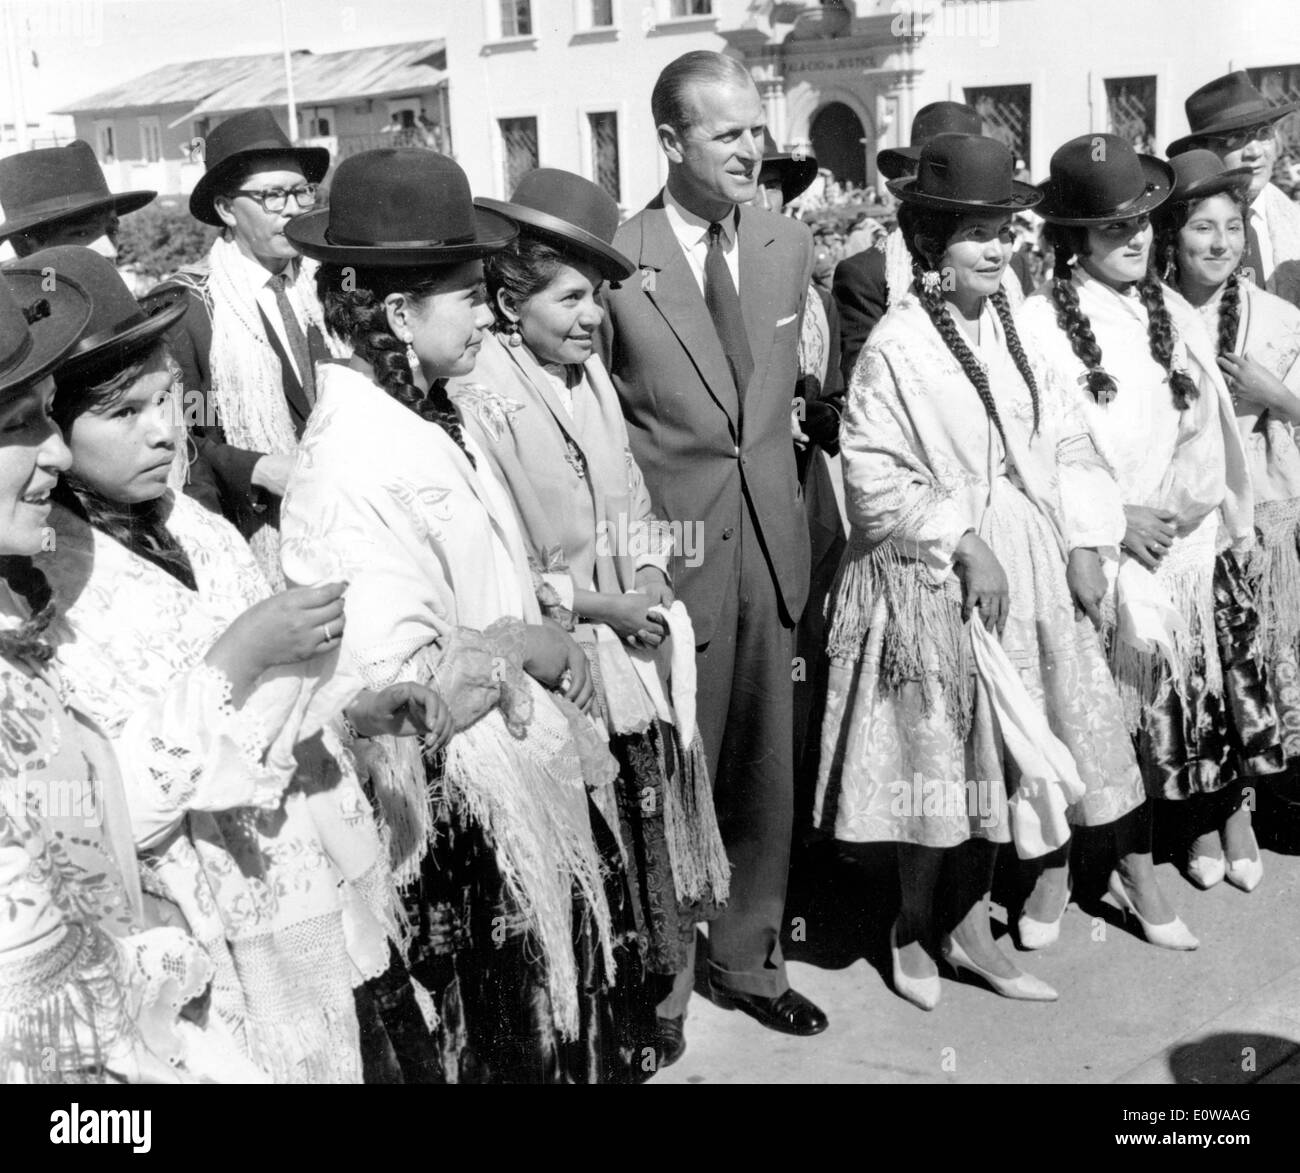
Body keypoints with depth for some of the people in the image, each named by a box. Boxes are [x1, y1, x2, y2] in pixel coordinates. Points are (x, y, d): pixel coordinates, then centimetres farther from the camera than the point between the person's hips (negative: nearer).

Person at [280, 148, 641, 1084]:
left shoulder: (429, 416, 3)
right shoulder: (354, 464, -24)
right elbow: (401, 691, -29)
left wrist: (548, 635, 0)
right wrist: (522, 647, -15)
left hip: (534, 774, 8)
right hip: (463, 809, -8)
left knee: (560, 1022, 23)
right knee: (507, 1044, 13)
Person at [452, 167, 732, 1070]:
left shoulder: (591, 370, 6)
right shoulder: (480, 399, -18)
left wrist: (650, 570, -4)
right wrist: (596, 606, -16)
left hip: (639, 649, 7)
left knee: (646, 841, 17)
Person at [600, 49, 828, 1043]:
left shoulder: (791, 245, 6)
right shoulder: (616, 259, -11)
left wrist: (784, 508, 16)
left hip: (770, 543, 5)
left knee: (765, 769, 14)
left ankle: (749, 959, 34)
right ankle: (658, 981, 27)